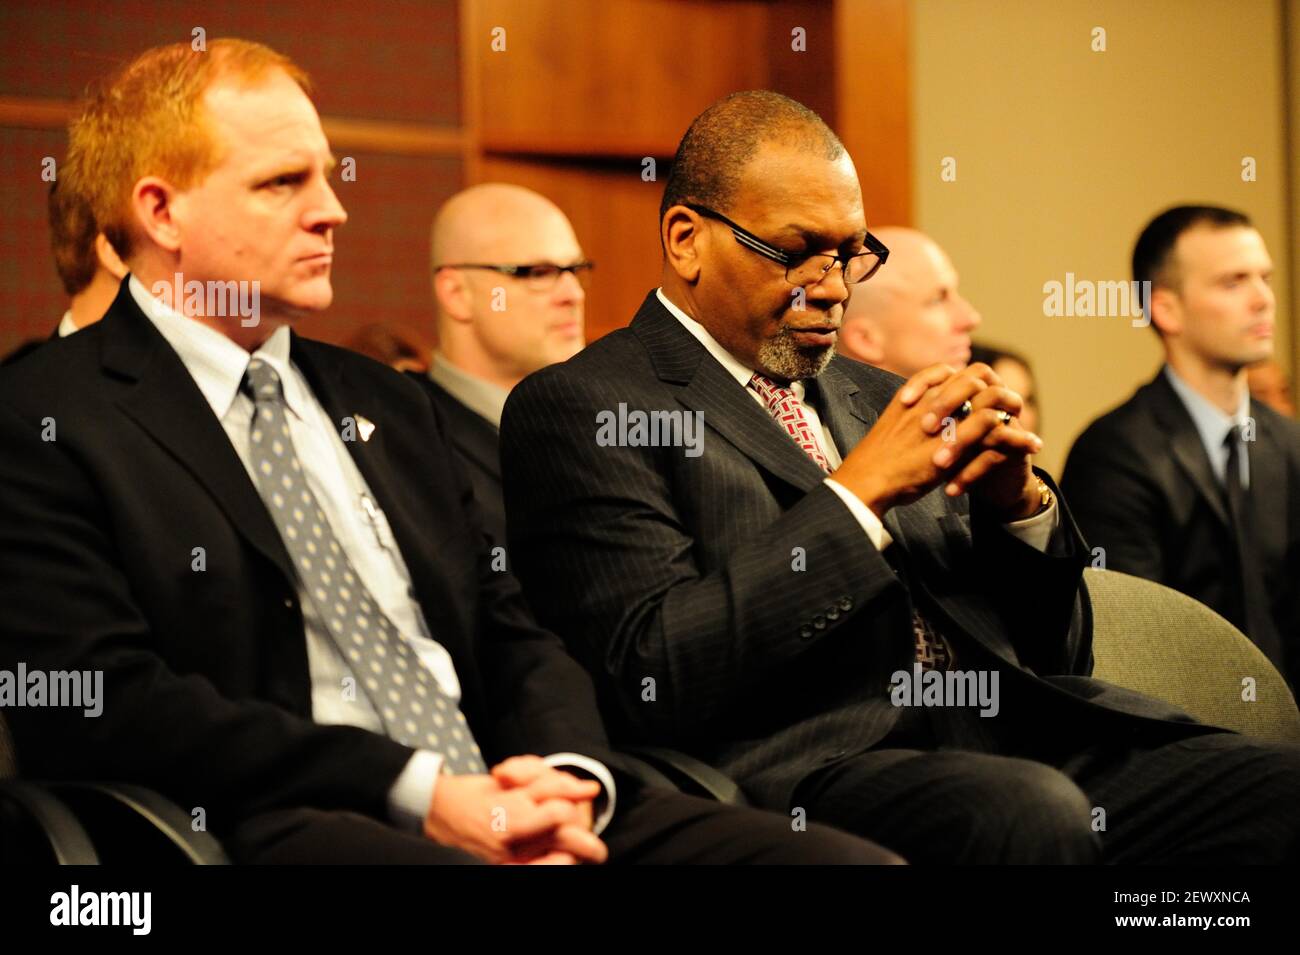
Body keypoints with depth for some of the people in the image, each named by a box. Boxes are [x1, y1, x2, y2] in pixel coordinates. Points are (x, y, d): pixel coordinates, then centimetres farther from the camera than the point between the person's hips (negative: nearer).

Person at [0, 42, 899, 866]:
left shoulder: (386, 404, 25)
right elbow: (106, 703, -10)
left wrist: (569, 778, -3)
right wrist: (419, 793, -14)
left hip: (503, 802, 7)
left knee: (851, 858, -17)